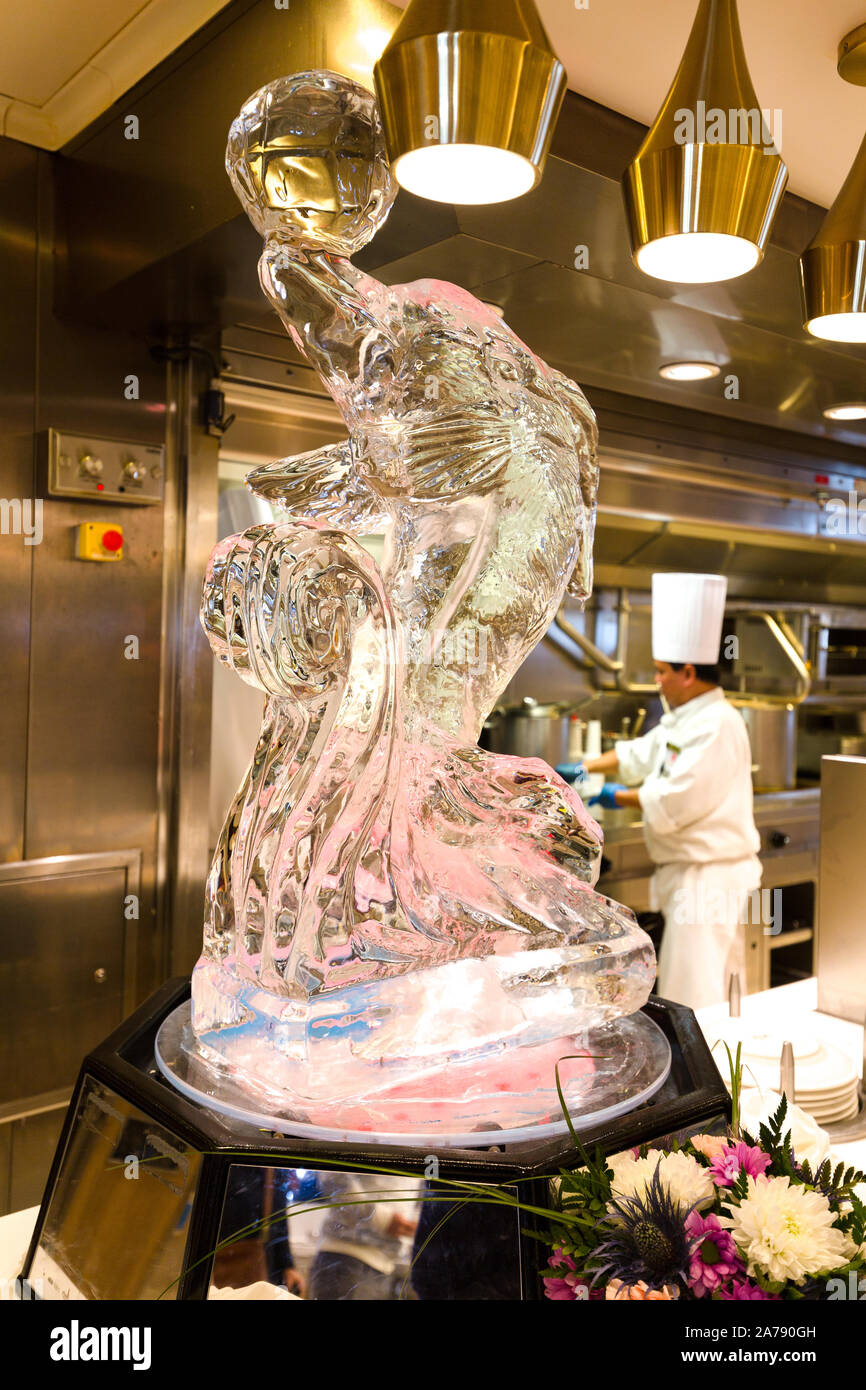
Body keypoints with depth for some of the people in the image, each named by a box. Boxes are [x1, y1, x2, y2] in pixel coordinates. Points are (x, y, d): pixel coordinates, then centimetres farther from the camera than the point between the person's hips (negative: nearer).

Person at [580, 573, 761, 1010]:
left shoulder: (717, 726, -21)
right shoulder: (682, 719, 13)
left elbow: (672, 802, -23)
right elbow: (638, 755, 22)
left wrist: (618, 797, -9)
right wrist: (583, 768, 17)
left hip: (710, 878, -10)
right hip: (688, 875, 10)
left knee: (694, 999, -4)